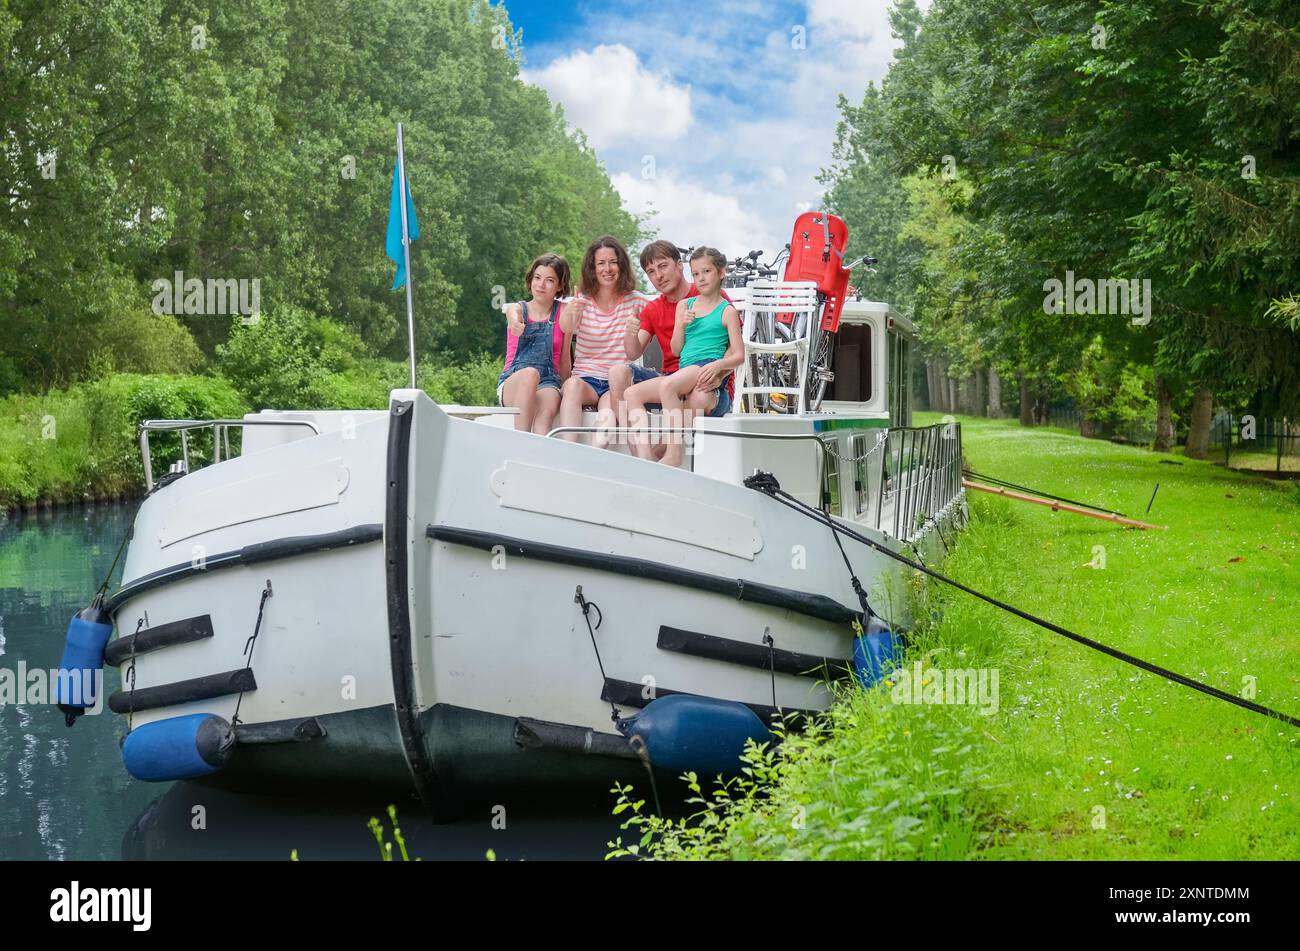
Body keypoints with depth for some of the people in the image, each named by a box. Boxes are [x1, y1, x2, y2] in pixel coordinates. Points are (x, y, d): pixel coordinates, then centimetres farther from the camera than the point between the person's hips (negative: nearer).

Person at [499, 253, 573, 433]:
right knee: (530, 373, -36)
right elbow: (514, 319, -19)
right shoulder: (516, 309, 8)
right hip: (512, 383, 0)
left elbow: (564, 361, 10)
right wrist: (515, 325, -42)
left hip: (548, 383, 0)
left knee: (547, 410, -35)